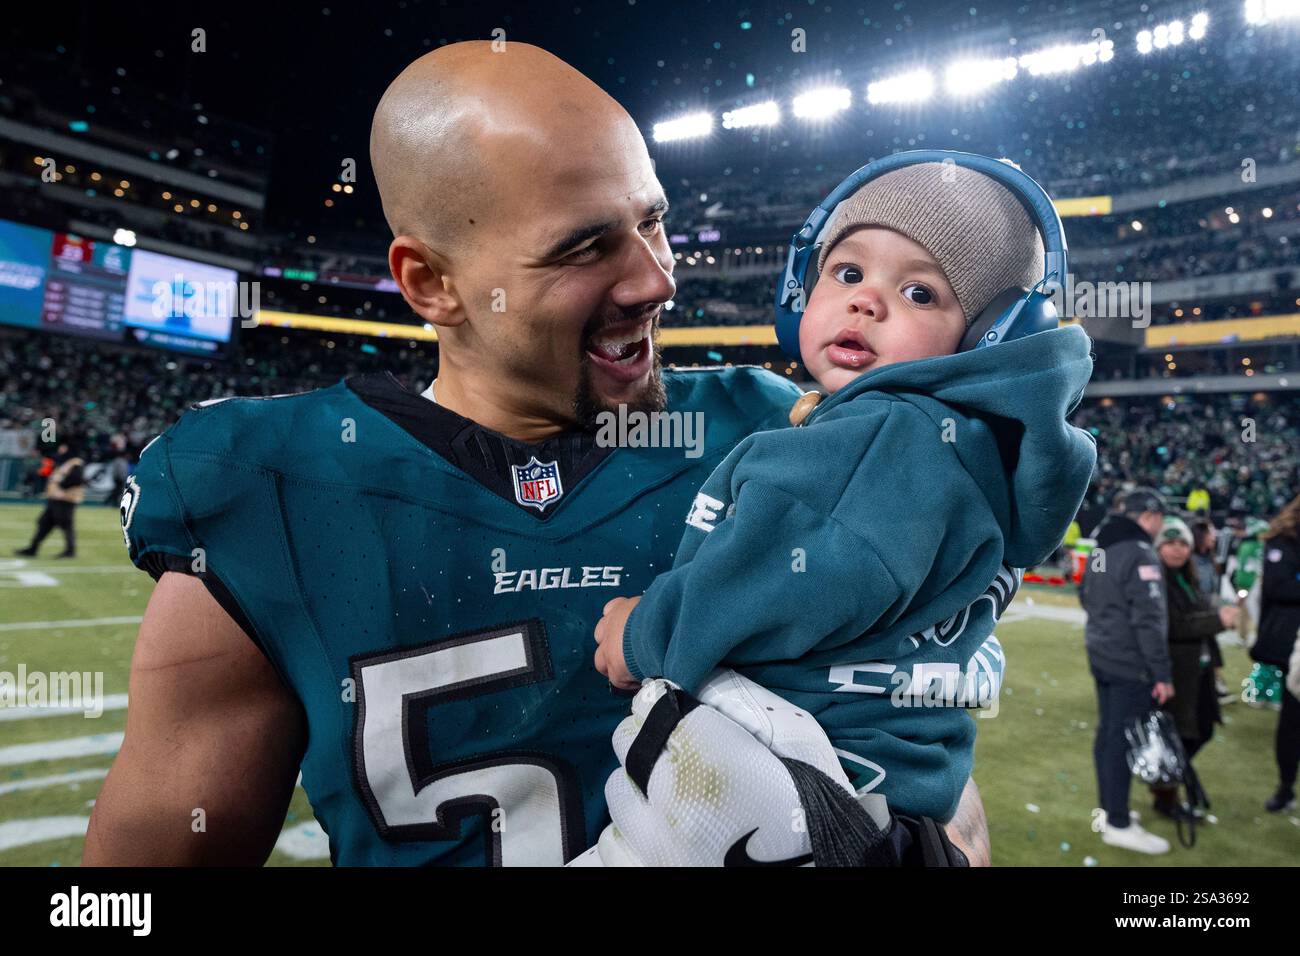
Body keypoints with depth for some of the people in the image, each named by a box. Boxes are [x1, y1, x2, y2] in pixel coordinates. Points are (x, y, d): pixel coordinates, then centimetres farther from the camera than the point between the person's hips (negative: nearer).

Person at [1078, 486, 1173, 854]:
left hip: (1102, 656, 9)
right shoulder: (1140, 554, -18)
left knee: (1107, 732, 16)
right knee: (1122, 739, -1)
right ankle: (1118, 825, 9)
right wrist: (1163, 673, -18)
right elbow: (1149, 621, -21)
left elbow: (1086, 597, 20)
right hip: (1131, 665, -9)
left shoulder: (1100, 550, 8)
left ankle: (1109, 808, 29)